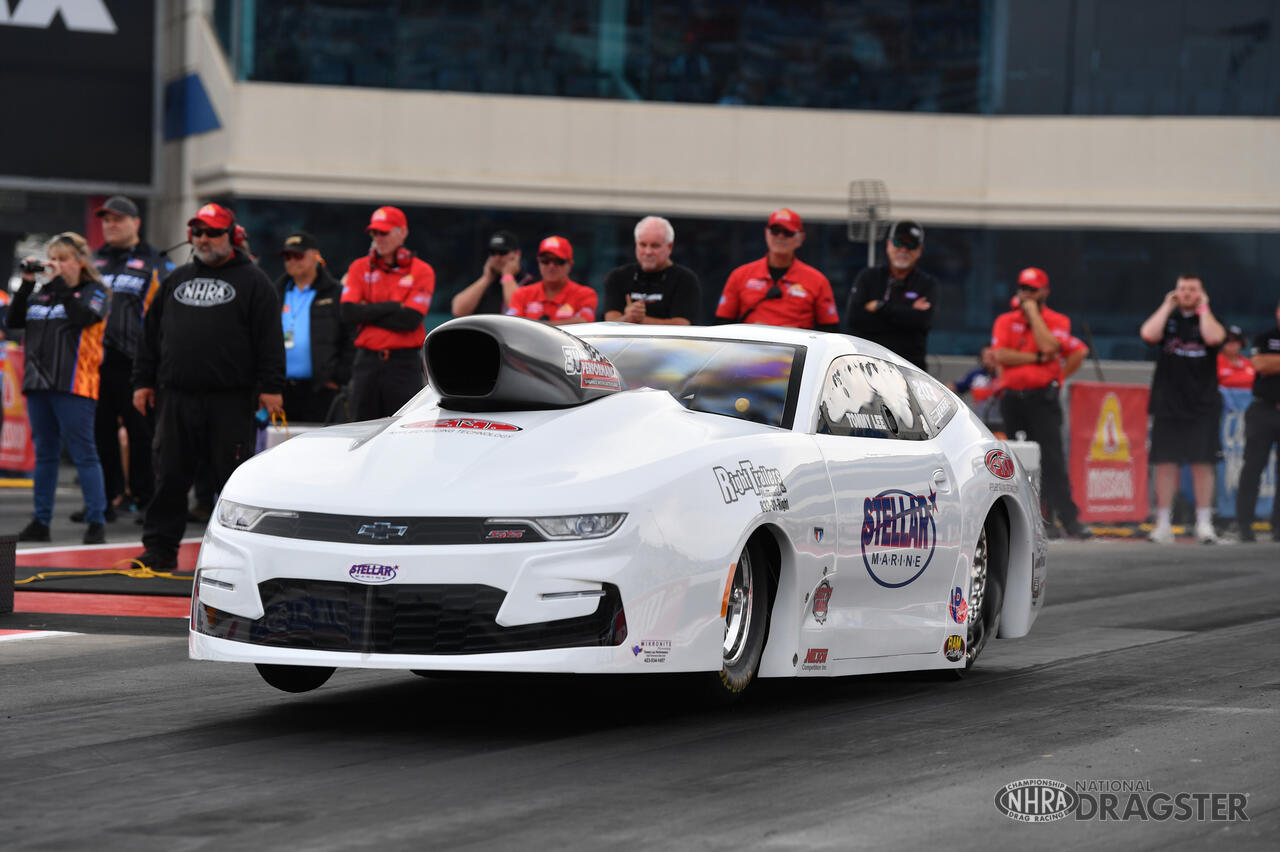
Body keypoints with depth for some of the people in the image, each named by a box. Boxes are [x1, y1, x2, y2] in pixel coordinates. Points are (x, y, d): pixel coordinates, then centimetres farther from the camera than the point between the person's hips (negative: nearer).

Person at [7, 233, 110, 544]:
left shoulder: (94, 292, 0)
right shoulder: (43, 294, 15)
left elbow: (82, 316, -19)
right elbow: (14, 320, 9)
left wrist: (62, 282, -15)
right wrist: (26, 284, 2)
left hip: (73, 387, -6)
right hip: (39, 384, 6)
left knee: (83, 454, -6)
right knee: (44, 454, 11)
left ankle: (96, 521, -4)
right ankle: (40, 521, 16)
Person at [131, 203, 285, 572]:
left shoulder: (252, 281, 3)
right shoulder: (177, 279, 17)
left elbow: (269, 339, -3)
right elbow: (151, 332, 20)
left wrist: (270, 387, -11)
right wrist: (144, 381, 13)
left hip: (231, 402, -4)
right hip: (176, 397, 4)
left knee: (232, 478, -1)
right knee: (169, 476, 4)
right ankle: (160, 548, 9)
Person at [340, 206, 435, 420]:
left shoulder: (422, 271, 1)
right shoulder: (359, 268, 10)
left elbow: (410, 320, -11)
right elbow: (348, 313, -4)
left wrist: (367, 313, -5)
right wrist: (391, 307, -8)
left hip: (404, 362, -3)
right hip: (366, 360, 3)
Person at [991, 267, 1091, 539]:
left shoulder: (1058, 321, 5)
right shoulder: (1005, 321, 10)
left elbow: (1048, 346, -14)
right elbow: (1001, 355, -6)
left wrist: (1033, 312, -5)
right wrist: (1037, 358, -11)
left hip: (1043, 398, -3)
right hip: (1012, 399, 3)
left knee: (1052, 459, -13)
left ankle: (1069, 519, -17)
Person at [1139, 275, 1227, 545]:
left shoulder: (1209, 319, 7)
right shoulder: (1168, 318, 10)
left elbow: (1214, 338, -16)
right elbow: (1148, 334, -10)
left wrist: (1203, 308, -6)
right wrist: (1167, 306, -3)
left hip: (1202, 406, -1)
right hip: (1167, 405, 1)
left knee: (1202, 464, -2)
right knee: (1166, 464, 0)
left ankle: (1204, 523, 4)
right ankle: (1163, 524, 4)